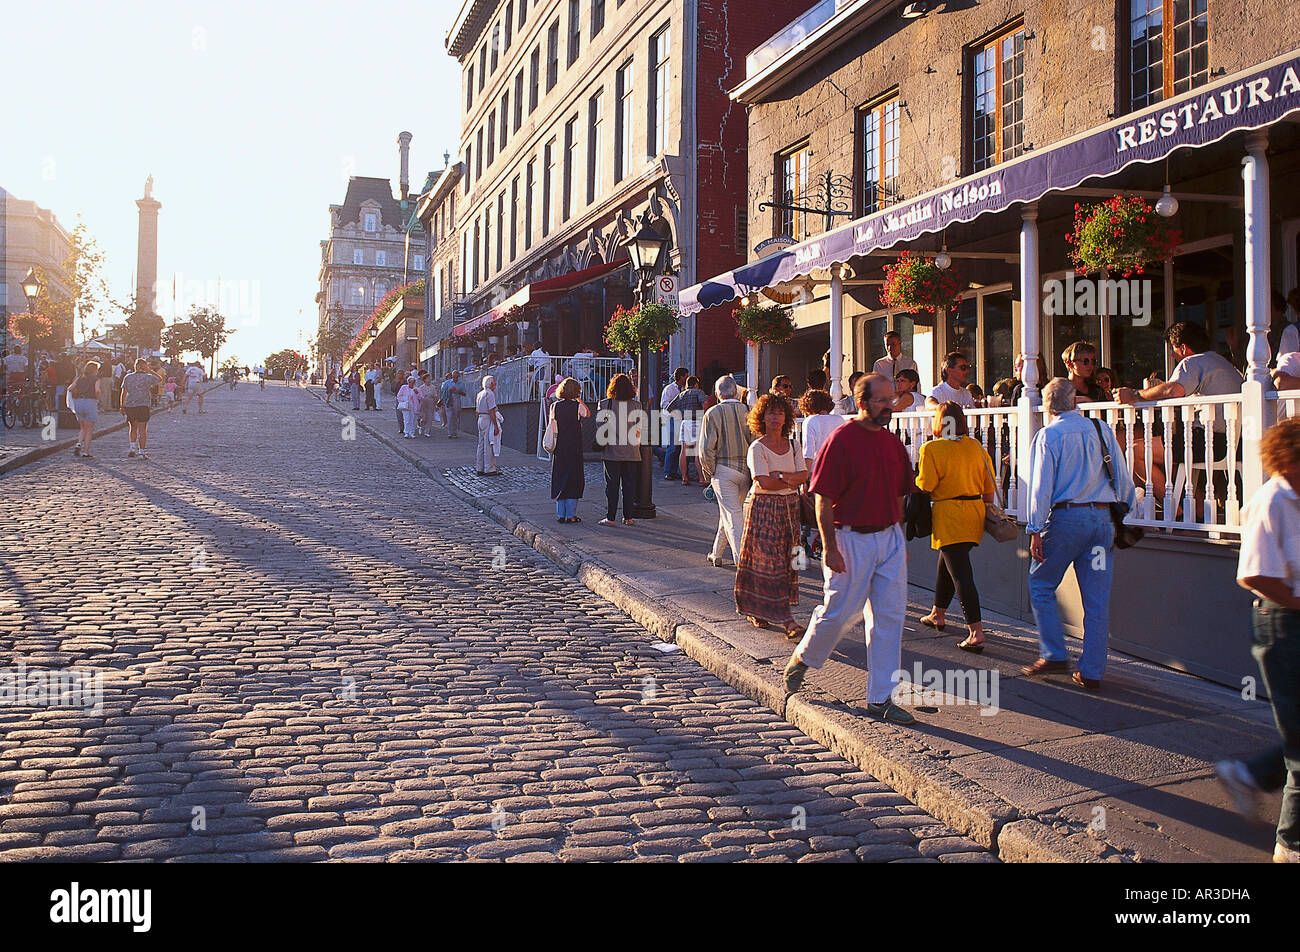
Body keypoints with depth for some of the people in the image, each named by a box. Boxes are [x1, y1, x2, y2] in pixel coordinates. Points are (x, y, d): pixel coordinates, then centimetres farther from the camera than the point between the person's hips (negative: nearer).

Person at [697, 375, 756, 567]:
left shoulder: (713, 413, -5)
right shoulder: (747, 411, 3)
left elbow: (706, 448, -9)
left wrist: (709, 473, 2)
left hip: (724, 469, -4)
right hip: (746, 470, 4)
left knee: (733, 515, -4)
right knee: (728, 511, 17)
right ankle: (716, 554, 31)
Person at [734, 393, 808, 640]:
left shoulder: (792, 445, 10)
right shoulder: (757, 448, -7)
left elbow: (803, 476, 0)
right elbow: (764, 482, -18)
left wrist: (781, 476, -15)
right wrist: (792, 480, -10)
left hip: (789, 507, 6)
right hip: (763, 507, -6)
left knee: (786, 560, 5)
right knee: (768, 560, -7)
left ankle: (757, 611, 16)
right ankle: (784, 618, -6)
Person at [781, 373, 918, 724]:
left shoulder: (892, 442, 10)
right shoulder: (841, 440, -12)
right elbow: (823, 498, -13)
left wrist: (899, 538, 18)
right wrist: (830, 547, -16)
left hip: (889, 538, 7)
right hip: (852, 540, -6)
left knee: (890, 615, 4)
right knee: (841, 611, 1)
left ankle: (881, 698, 12)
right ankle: (802, 659, 30)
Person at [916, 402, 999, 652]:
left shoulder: (932, 449, -11)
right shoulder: (977, 447, 6)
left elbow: (924, 488, -14)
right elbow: (990, 489, 9)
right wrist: (985, 514, 20)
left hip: (948, 515, -7)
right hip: (975, 513, 7)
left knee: (961, 574, -8)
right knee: (946, 564, 24)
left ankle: (977, 633, -15)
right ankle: (937, 615, 40)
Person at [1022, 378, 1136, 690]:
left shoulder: (1048, 435, -4)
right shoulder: (1103, 431, 9)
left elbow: (1042, 486, -10)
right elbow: (1123, 480, 11)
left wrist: (1035, 529, -8)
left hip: (1065, 516, -4)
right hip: (1103, 518, 5)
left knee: (1041, 586, 12)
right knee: (1097, 598, 6)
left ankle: (1054, 655, 7)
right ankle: (1092, 672, 10)